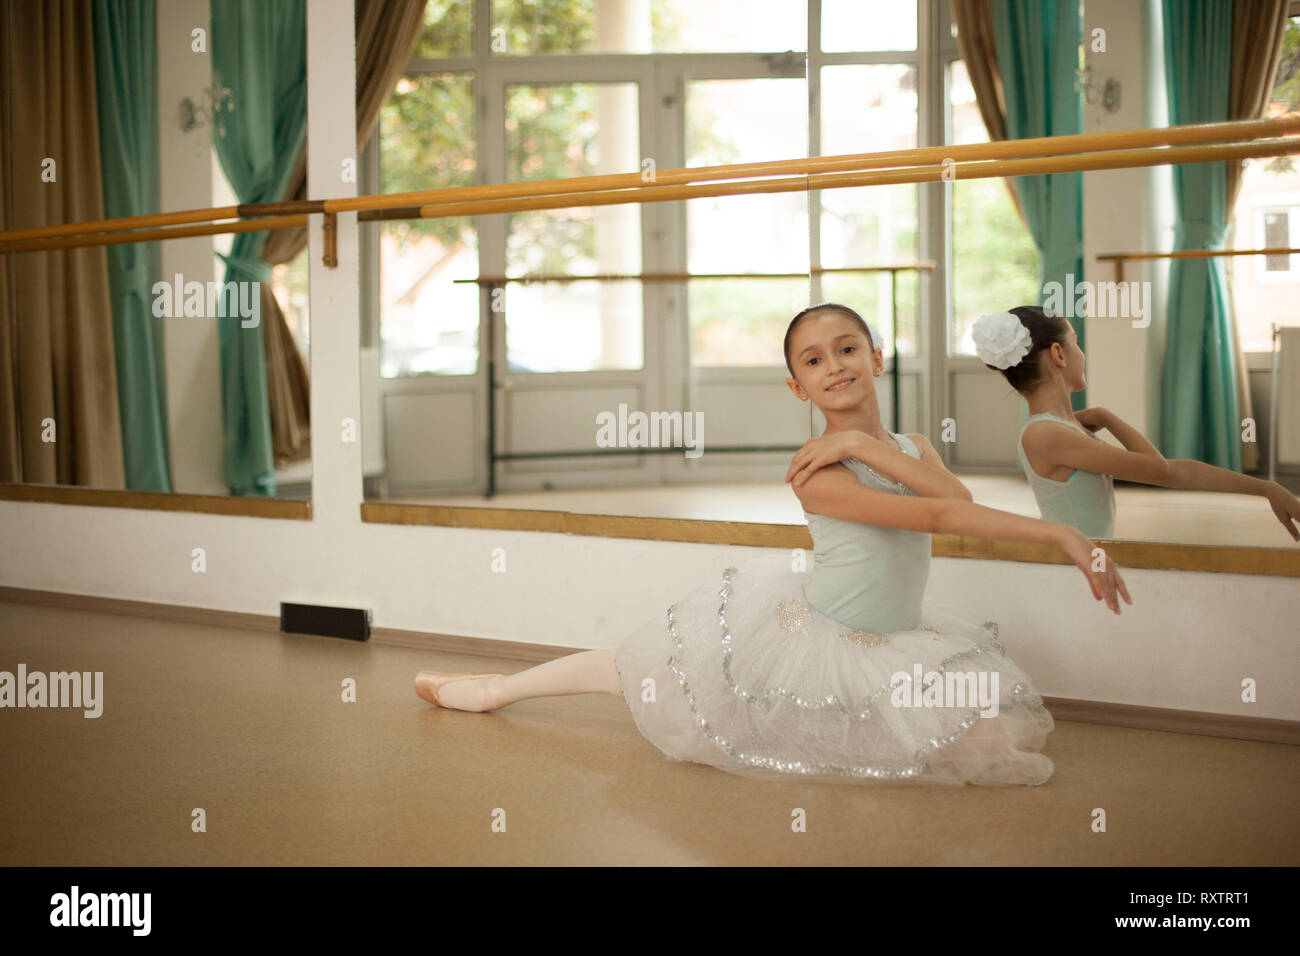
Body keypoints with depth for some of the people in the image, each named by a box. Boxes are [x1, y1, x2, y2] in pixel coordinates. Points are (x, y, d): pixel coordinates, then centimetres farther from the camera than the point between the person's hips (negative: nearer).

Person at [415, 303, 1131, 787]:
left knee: (1003, 735, 1)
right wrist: (1061, 535, -32)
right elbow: (939, 517, -31)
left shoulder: (915, 449, -2)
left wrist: (868, 447, -30)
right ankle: (497, 689, 26)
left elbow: (960, 499, -26)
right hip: (810, 632, -6)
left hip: (892, 643, 6)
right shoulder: (816, 473, -24)